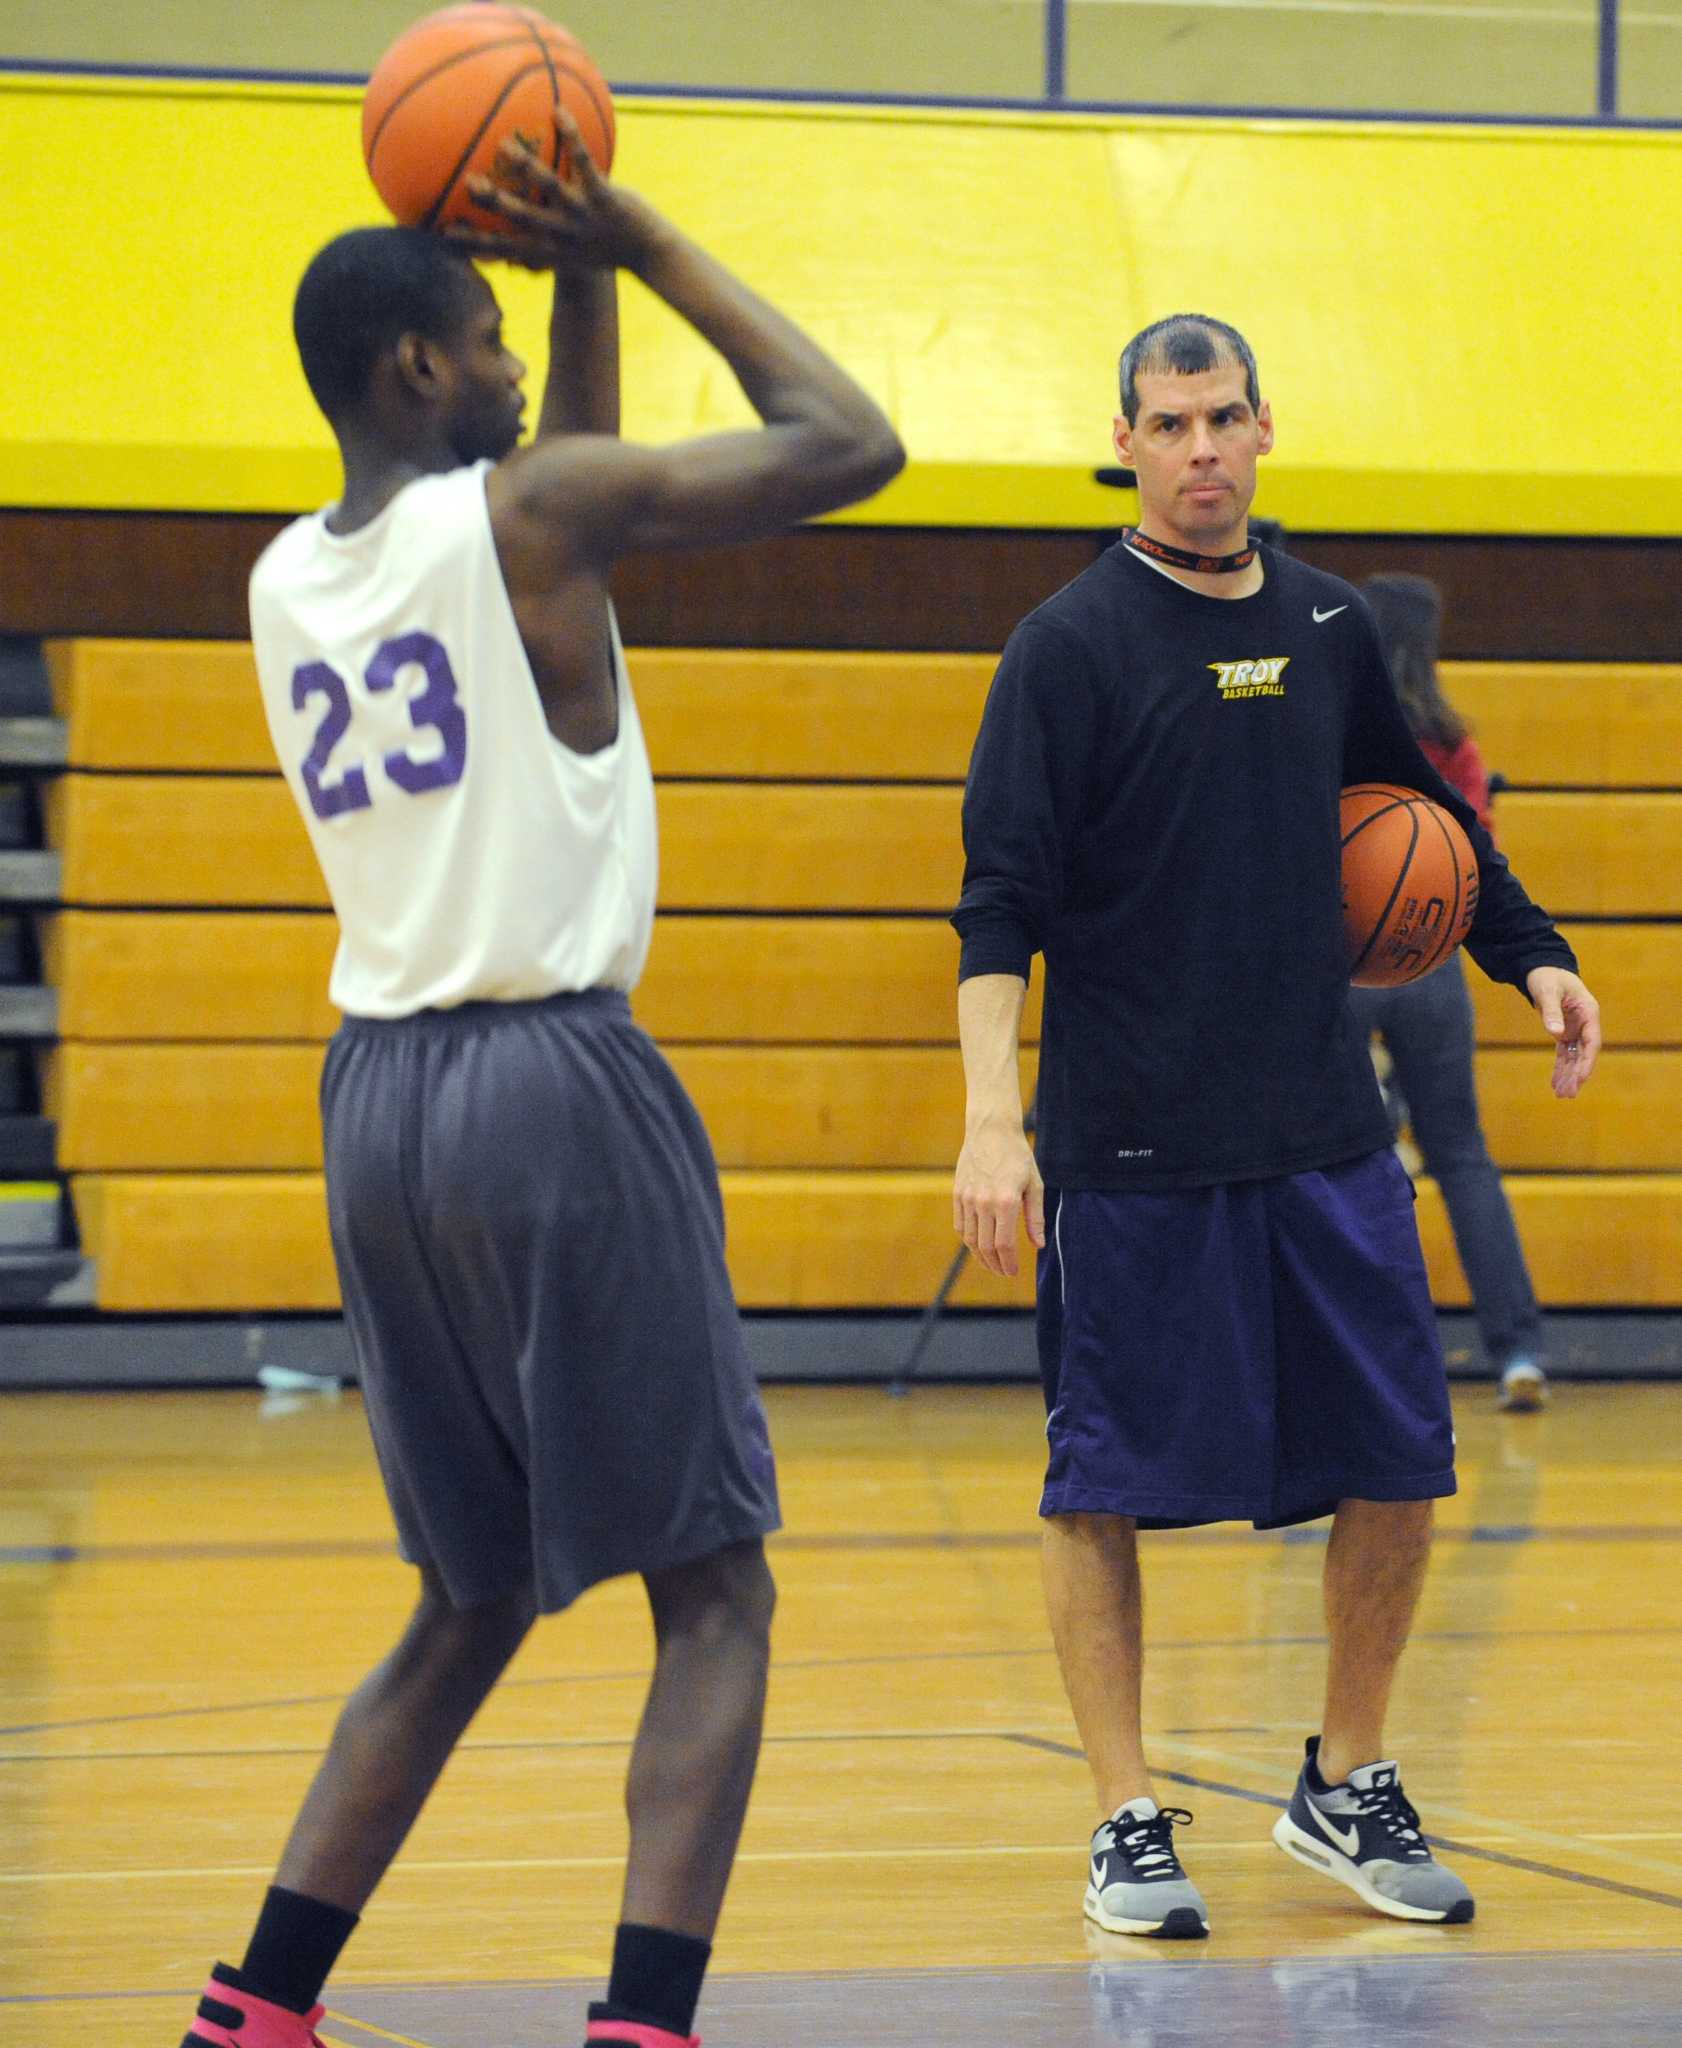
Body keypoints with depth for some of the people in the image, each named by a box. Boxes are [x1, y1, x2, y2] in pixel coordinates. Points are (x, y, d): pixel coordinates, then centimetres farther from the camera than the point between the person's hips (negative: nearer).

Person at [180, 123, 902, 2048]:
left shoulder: (285, 574, 12)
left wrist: (586, 285, 23)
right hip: (558, 1087, -7)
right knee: (713, 1594, -1)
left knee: (473, 1603, 19)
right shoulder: (518, 512, -9)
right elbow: (846, 446, -4)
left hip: (376, 1096, 7)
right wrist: (645, 245, 2)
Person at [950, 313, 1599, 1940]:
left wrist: (1526, 950, 19)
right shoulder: (1072, 645, -6)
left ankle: (1346, 1788, 22)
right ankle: (1129, 1824, 11)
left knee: (1396, 1465, 5)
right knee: (1103, 1486, 0)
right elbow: (1001, 900, -11)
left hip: (1326, 1133, 5)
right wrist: (991, 1118, -20)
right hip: (1127, 1149, -5)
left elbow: (1417, 810, 26)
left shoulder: (1326, 626, 9)